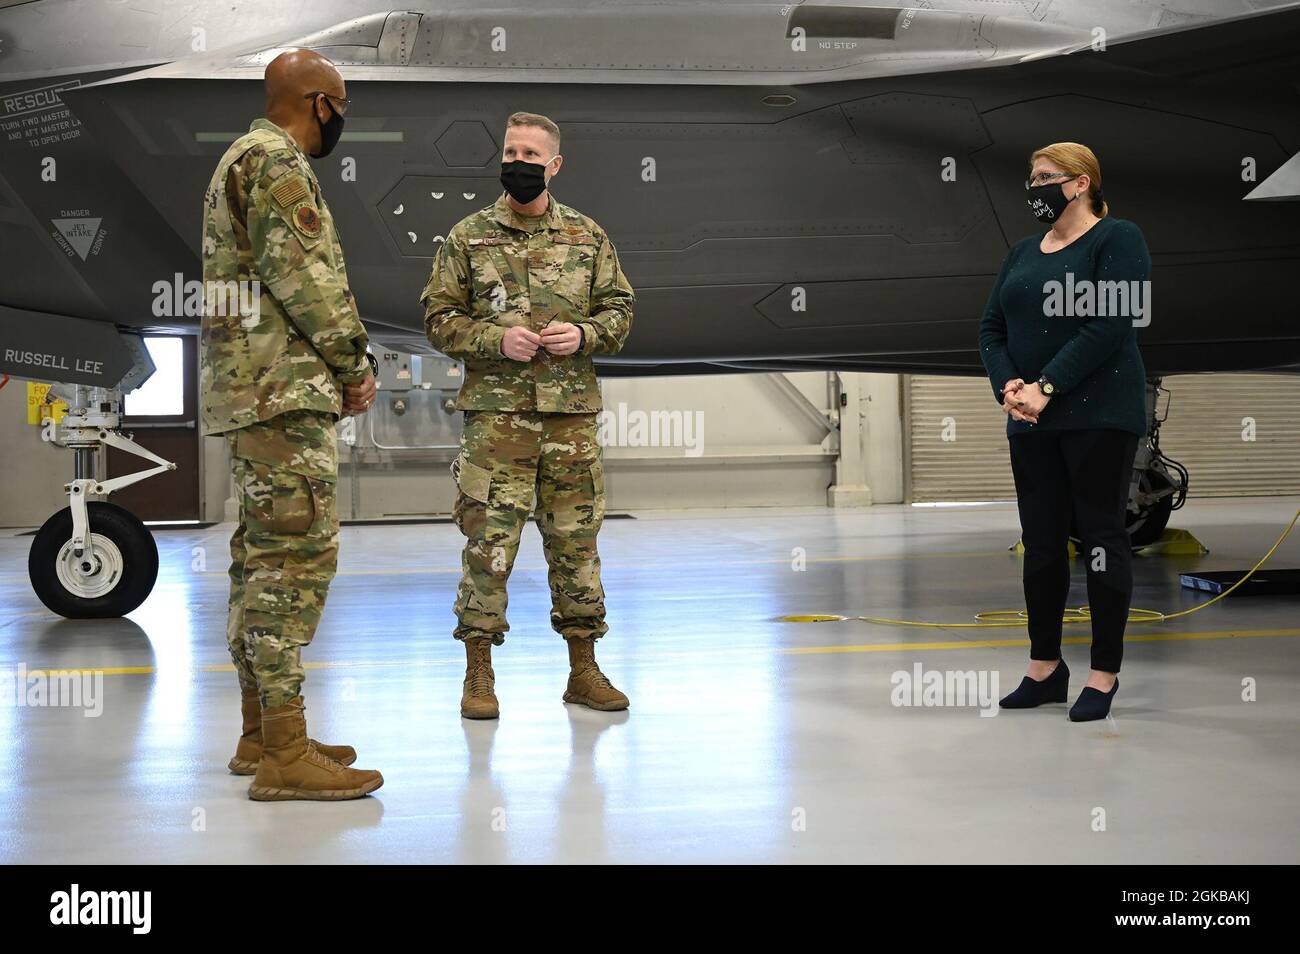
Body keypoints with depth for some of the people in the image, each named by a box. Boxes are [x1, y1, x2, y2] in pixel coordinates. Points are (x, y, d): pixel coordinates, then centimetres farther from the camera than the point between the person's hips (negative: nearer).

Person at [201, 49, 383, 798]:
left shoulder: (247, 160, 23)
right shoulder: (276, 163, -10)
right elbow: (305, 277, -19)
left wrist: (344, 365, 14)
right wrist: (353, 363, -8)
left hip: (256, 390, 11)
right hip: (286, 388, -11)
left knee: (266, 558, 12)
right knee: (297, 554, -13)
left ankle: (261, 734, 18)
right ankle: (284, 753, -14)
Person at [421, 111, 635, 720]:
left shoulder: (588, 237, 11)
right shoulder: (469, 237, 5)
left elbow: (619, 309, 12)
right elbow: (439, 318, 3)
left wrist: (584, 334, -8)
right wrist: (495, 339, -13)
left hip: (572, 409, 2)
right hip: (495, 411, -2)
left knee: (575, 538, 7)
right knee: (489, 540, -3)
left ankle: (583, 668, 18)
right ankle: (479, 673, 6)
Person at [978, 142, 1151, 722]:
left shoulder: (1117, 240, -4)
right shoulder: (1024, 253, 17)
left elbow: (1109, 327, -16)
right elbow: (991, 328, 12)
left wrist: (1046, 387, -19)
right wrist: (1008, 385, -7)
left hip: (1099, 417, -6)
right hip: (1031, 421, 7)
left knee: (1100, 537, -2)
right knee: (1040, 542, 9)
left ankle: (1105, 674, 5)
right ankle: (1045, 668, 19)